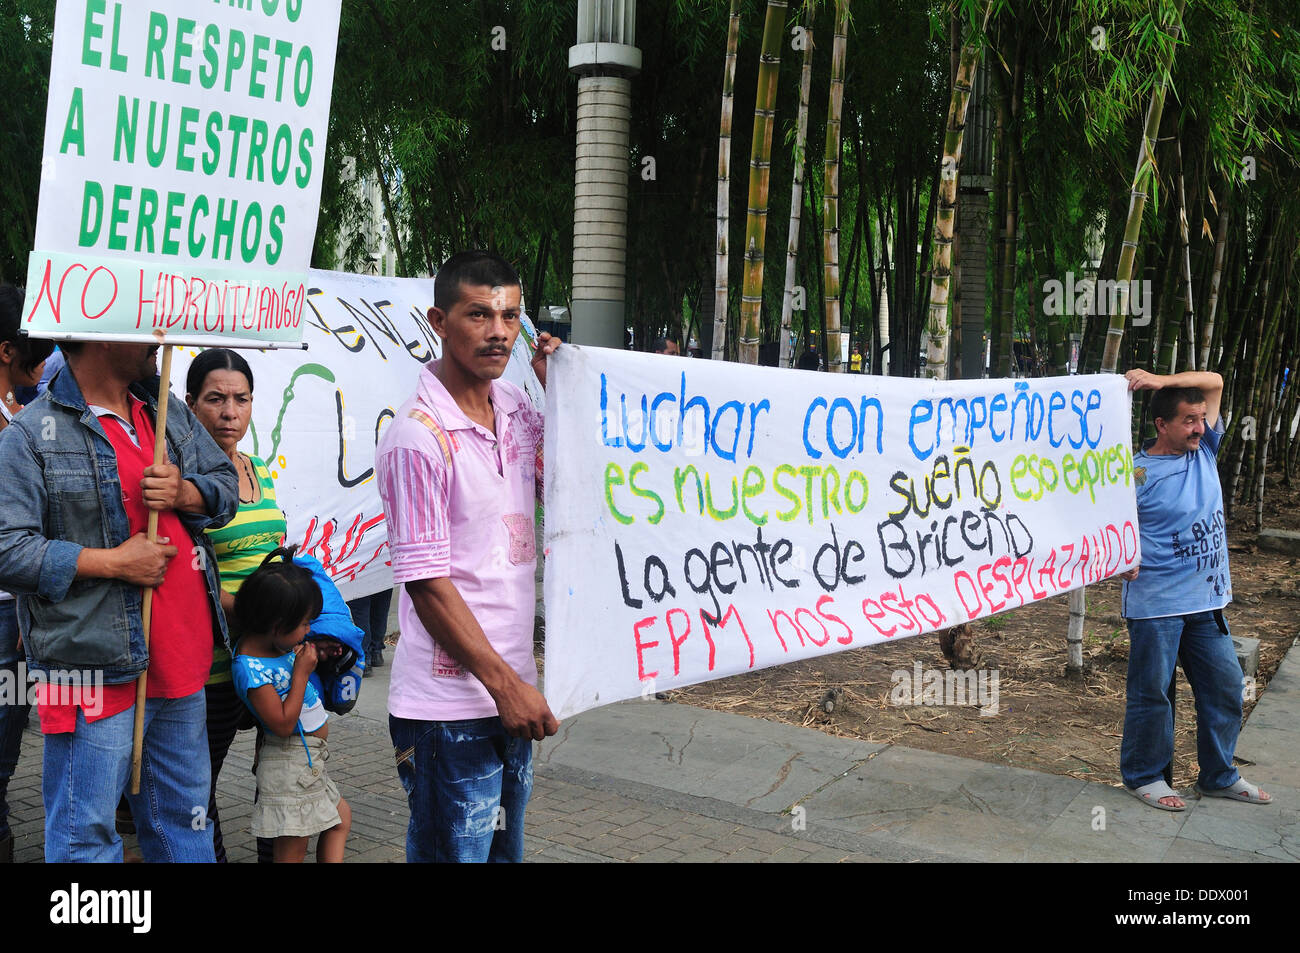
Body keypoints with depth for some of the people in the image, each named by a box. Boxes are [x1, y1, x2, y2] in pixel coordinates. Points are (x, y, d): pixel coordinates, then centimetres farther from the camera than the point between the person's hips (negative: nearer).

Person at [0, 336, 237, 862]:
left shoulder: (170, 413, 11)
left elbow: (226, 484, 17)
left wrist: (184, 492, -6)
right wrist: (114, 562, -17)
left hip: (183, 662, 7)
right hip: (97, 672, -6)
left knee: (185, 822, 19)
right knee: (86, 836, 2)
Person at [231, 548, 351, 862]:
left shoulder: (275, 643, 0)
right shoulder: (251, 669, -26)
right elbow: (283, 724, -25)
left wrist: (319, 653, 4)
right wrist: (302, 672, -22)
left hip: (310, 761, 10)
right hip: (290, 763, -10)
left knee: (341, 819, 23)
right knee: (292, 848, 0)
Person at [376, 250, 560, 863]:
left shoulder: (516, 408, 6)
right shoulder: (418, 438, -17)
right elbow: (426, 582, -17)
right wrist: (504, 683, -15)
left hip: (511, 692, 8)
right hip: (449, 709, -8)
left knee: (504, 848, 20)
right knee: (456, 851, 5)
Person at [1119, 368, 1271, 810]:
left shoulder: (1204, 450, 5)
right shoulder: (1138, 473, -13)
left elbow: (1214, 381, 8)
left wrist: (1161, 381, -6)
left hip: (1207, 599, 7)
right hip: (1156, 603, -7)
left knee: (1225, 685, 12)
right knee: (1152, 691, 3)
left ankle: (1219, 776, 27)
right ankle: (1145, 776, 18)